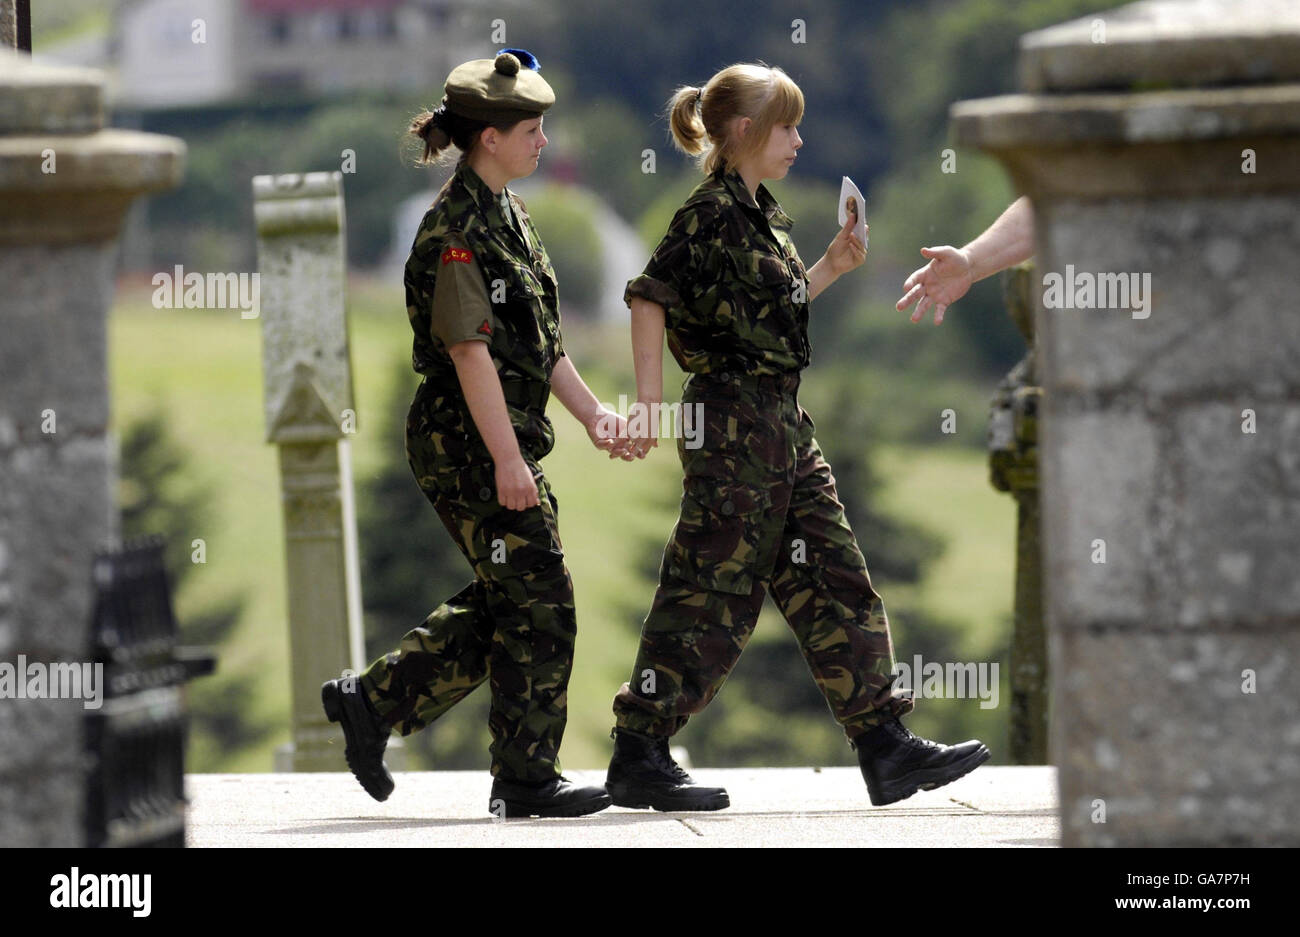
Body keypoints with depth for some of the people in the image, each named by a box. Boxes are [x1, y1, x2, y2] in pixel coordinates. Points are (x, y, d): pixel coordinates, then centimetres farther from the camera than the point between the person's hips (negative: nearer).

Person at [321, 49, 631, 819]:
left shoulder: (505, 214, 15)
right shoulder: (457, 228, -16)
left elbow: (538, 339, 21)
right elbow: (470, 350, -20)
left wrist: (593, 414, 17)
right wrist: (507, 459, -22)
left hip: (504, 439, 10)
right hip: (469, 444, -10)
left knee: (505, 600, 12)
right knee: (539, 600, -5)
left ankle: (371, 702, 20)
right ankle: (526, 780, 3)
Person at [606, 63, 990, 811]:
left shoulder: (762, 215, 16)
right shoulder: (711, 215, -12)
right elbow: (651, 295, -18)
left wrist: (830, 270, 16)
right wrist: (651, 404, -23)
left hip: (783, 426, 10)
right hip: (733, 422, -10)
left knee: (834, 582, 7)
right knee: (712, 590, -6)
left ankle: (887, 747, 7)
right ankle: (639, 760, 0)